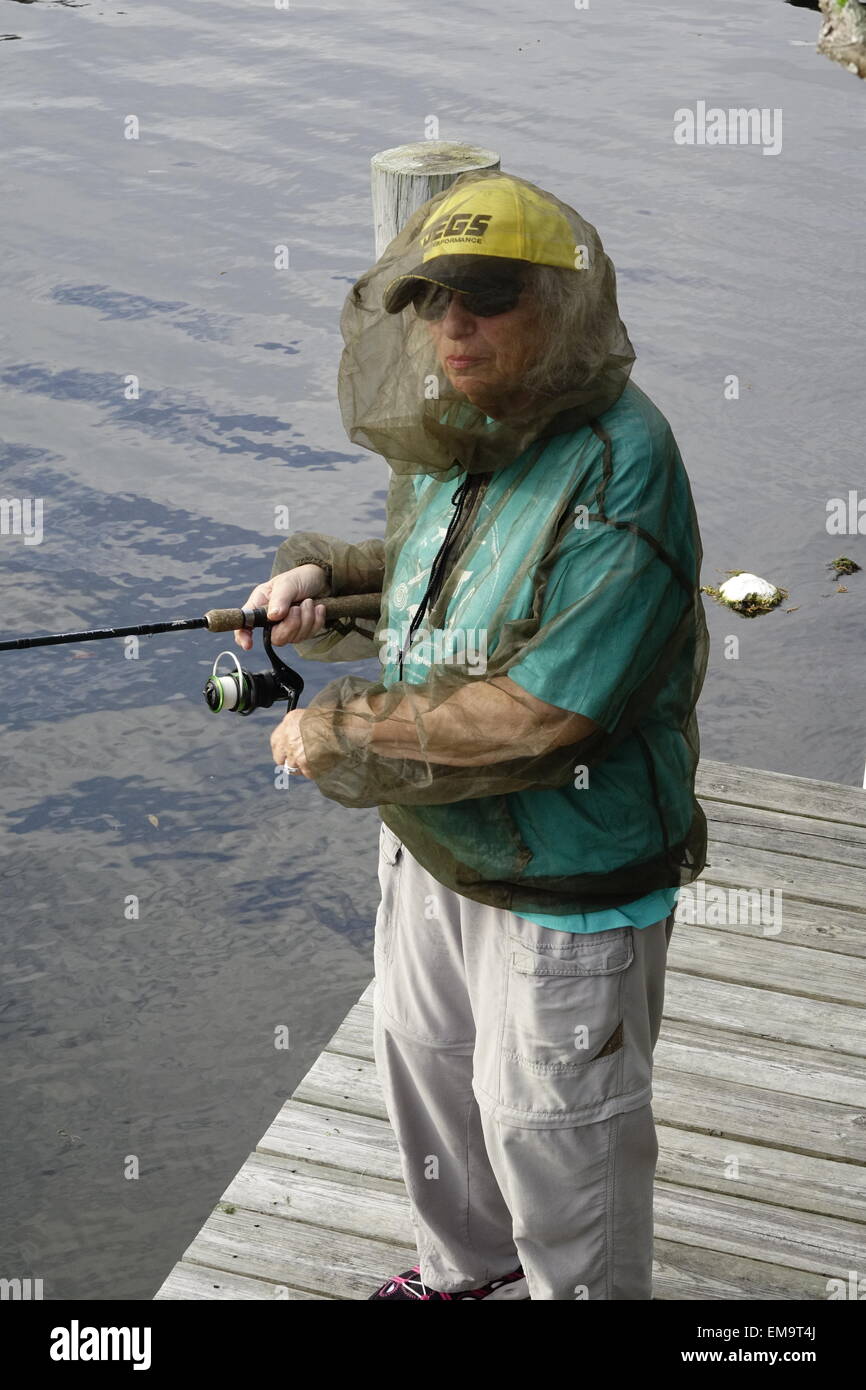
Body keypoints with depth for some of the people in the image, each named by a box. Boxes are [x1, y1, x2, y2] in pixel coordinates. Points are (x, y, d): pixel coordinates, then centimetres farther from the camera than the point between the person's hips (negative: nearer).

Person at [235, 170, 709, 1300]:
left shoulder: (617, 467, -28)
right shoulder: (456, 442, -1)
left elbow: (538, 716, -32)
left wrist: (338, 738, -22)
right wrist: (320, 574, 0)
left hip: (564, 889, -9)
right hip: (433, 846, 9)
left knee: (551, 1132, 8)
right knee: (428, 1064, 28)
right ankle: (466, 1270, 55)